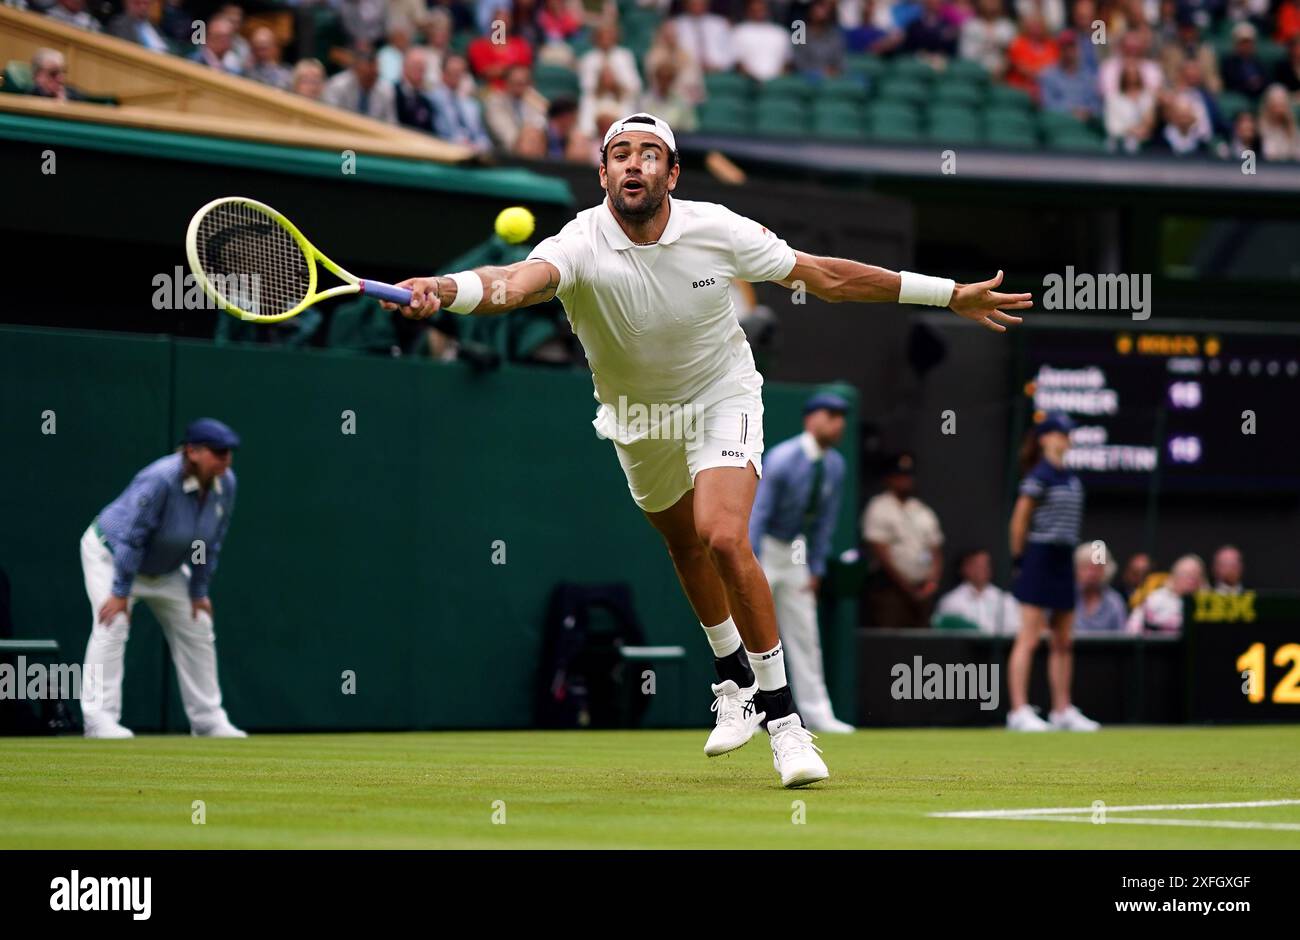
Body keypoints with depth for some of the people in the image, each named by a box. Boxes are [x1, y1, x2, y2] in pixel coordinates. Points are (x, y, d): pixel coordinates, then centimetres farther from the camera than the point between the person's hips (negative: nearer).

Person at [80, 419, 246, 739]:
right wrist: (120, 593, -30)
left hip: (165, 567, 7)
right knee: (112, 625, -23)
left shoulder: (225, 484, -16)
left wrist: (199, 592, -2)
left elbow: (211, 542, -4)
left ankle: (209, 721, 18)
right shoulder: (160, 480, -37)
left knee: (197, 629, 8)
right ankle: (101, 719, -25)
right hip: (110, 553, -7)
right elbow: (131, 538, -32)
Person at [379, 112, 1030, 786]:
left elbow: (826, 277, -10)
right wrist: (444, 290, -74)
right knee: (684, 546, 20)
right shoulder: (581, 245, -28)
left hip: (722, 398, -2)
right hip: (637, 417, 2)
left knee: (723, 537, -23)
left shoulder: (719, 231, -23)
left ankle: (782, 717, -13)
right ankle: (734, 678, 48)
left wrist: (951, 295, -7)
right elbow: (518, 281, -50)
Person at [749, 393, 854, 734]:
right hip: (761, 547, -7)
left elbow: (825, 519, 7)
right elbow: (757, 511, -23)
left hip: (794, 552, 7)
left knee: (804, 634, 6)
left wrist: (816, 568, 4)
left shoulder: (835, 466, -1)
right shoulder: (782, 459, -22)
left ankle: (816, 713, 8)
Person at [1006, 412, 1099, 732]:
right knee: (1029, 639, -9)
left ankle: (1063, 710, 16)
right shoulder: (1039, 476, -10)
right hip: (1040, 558, -8)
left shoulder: (1071, 479, 13)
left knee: (1063, 642, 11)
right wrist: (1020, 557, -7)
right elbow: (1019, 520, -10)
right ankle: (1019, 711, -10)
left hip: (1063, 560, 8)